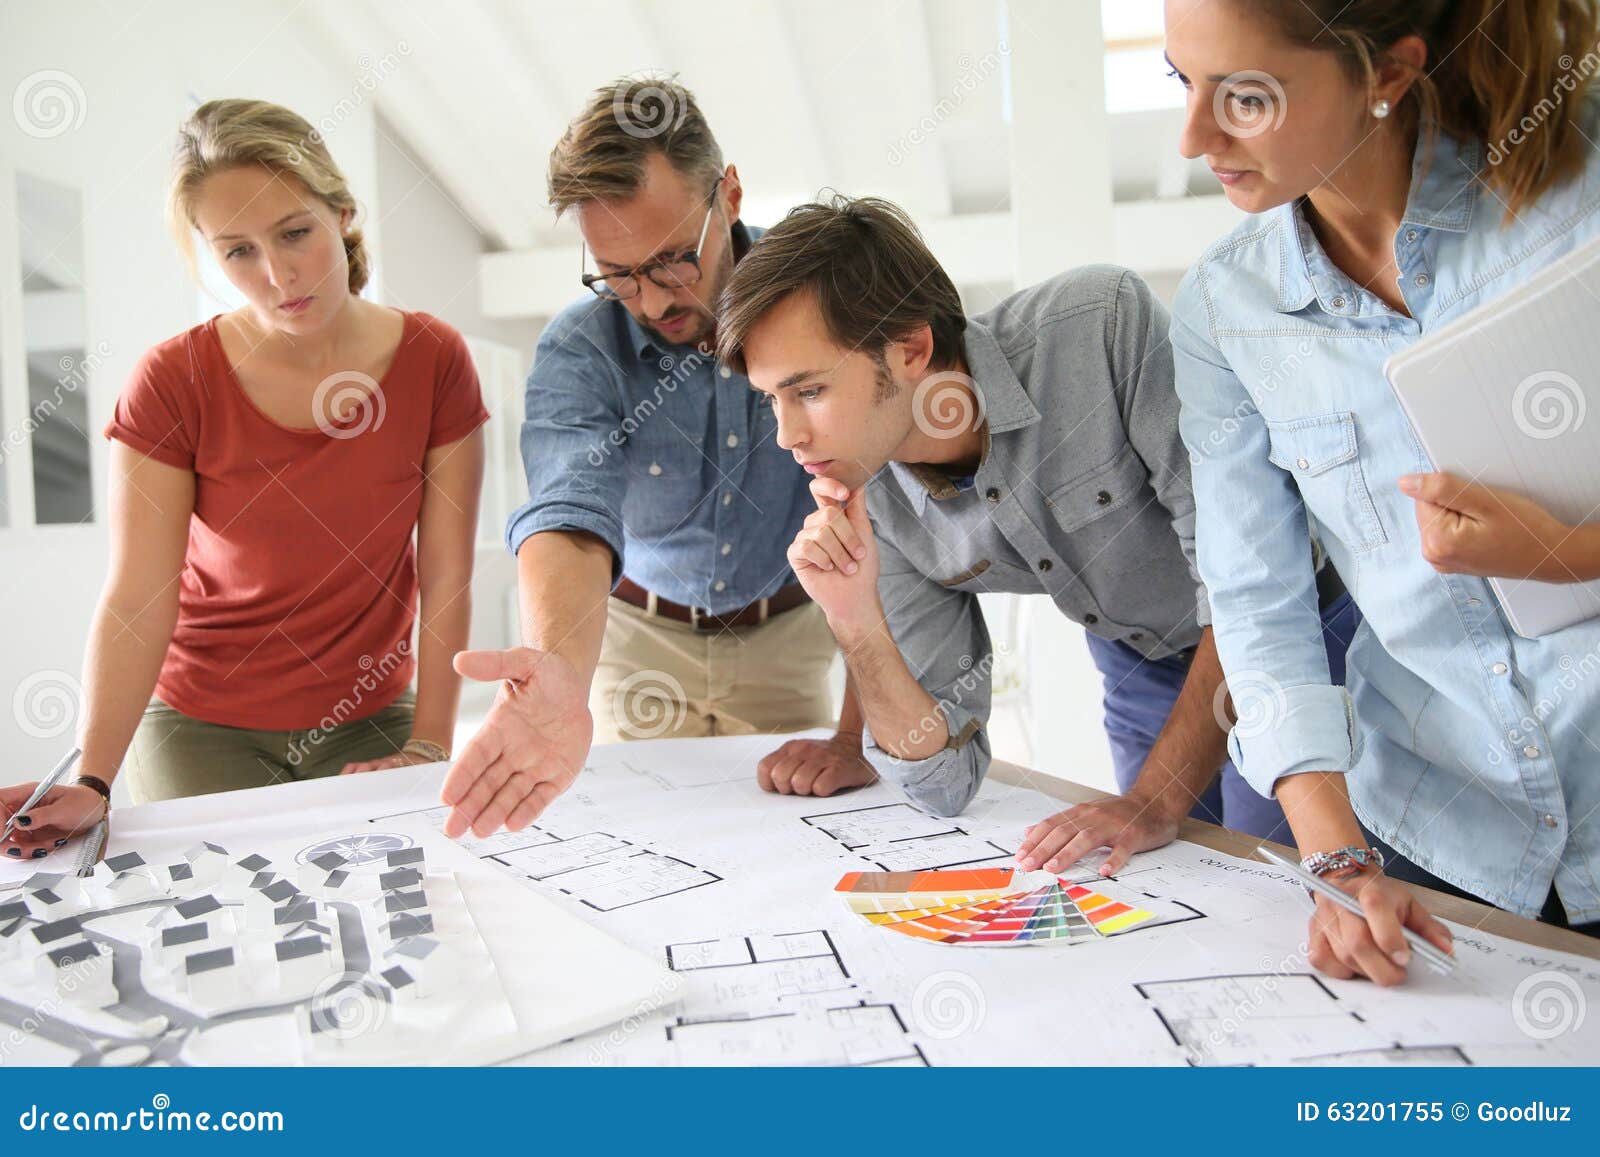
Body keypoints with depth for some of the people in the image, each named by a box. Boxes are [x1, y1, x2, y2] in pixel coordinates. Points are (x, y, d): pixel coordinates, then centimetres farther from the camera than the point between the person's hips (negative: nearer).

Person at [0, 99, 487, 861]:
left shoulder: (432, 360, -11)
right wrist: (94, 782, -27)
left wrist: (429, 748, -13)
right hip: (203, 727, -1)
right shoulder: (172, 383, -12)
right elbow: (138, 600, -16)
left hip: (371, 722, 1)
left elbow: (446, 578, -11)